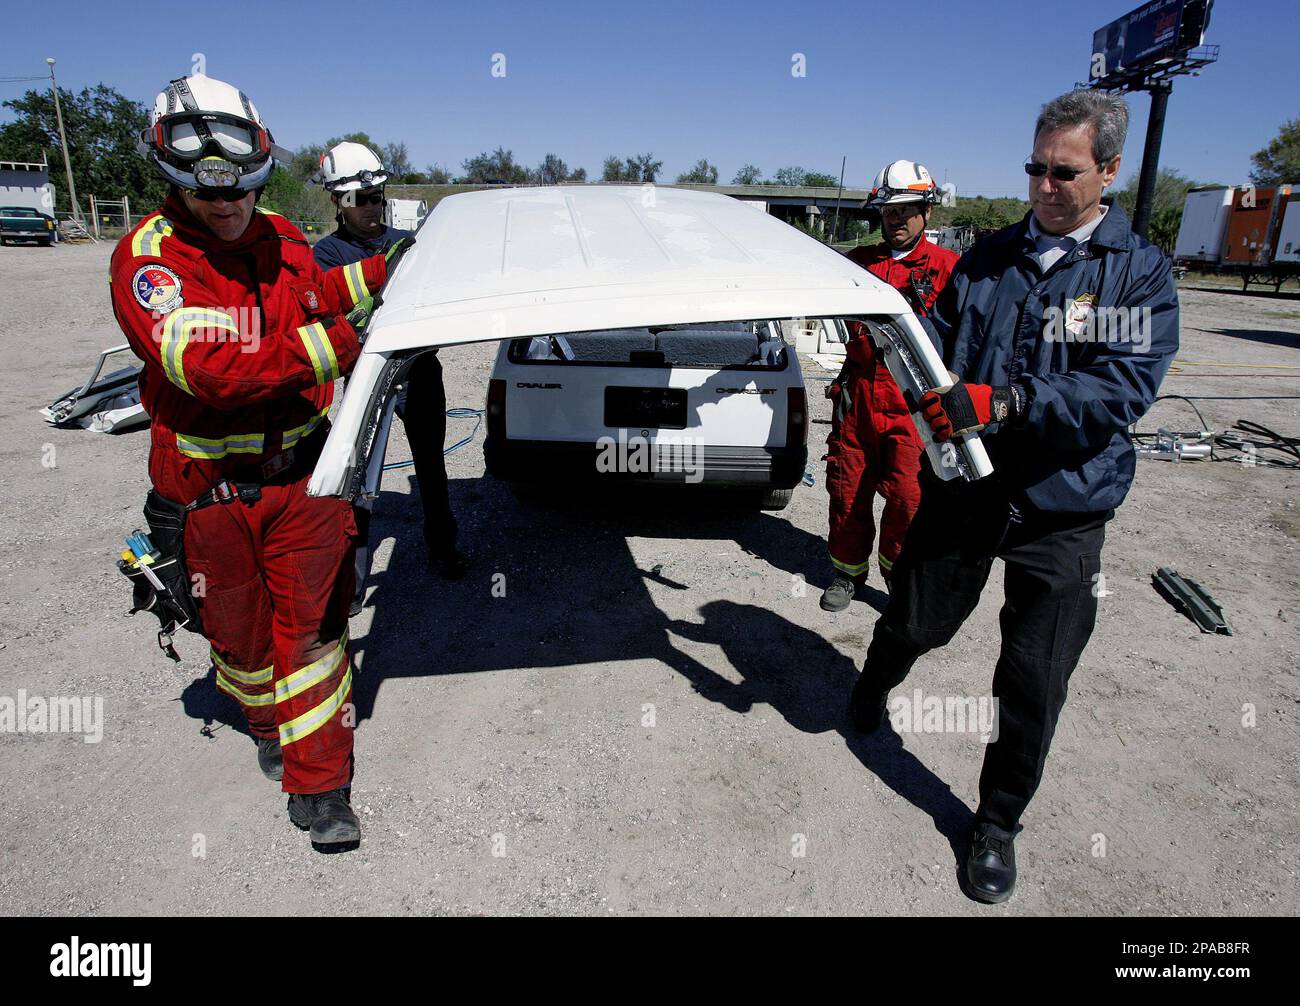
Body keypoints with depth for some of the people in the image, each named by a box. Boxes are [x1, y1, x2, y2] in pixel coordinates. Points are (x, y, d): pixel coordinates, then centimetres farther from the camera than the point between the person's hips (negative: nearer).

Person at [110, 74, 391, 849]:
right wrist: (322, 347, -32)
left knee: (313, 626, 2)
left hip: (302, 471, 3)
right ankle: (269, 725, 47)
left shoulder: (282, 237, 2)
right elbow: (205, 370, -28)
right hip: (210, 486, -2)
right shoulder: (146, 257, -14)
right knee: (240, 634, 17)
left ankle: (319, 785, 15)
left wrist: (374, 275, 11)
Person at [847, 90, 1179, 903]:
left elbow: (1125, 388, -16)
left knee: (1035, 682, 6)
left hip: (1062, 509, -1)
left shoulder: (1141, 271, -4)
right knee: (915, 624, 16)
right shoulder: (990, 258, 5)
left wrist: (1002, 401, -28)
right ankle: (874, 686, 52)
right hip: (962, 486, 2)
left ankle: (999, 821, 29)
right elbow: (941, 338, 7)